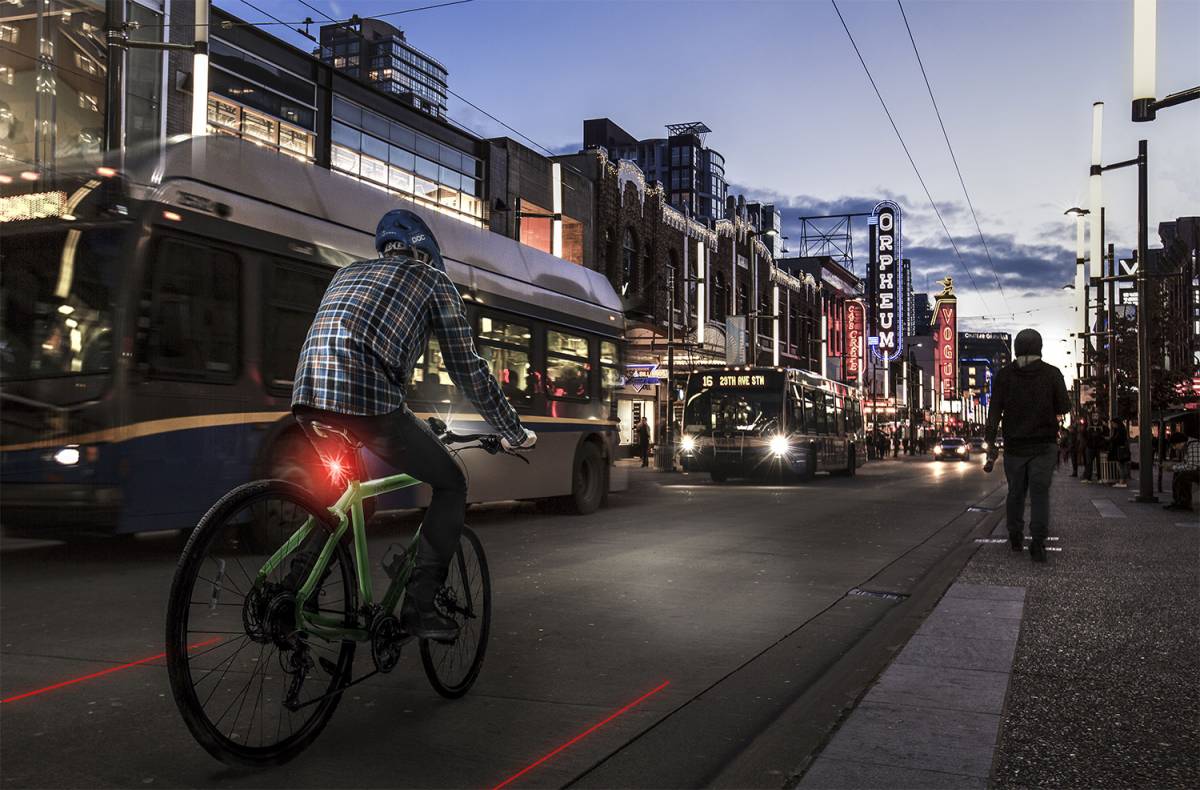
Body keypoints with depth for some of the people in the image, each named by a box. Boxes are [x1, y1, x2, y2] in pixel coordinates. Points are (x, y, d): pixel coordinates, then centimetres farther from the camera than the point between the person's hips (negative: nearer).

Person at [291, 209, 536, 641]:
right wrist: (514, 433, 24)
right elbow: (467, 368, 14)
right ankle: (419, 608, 6)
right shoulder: (432, 278, 16)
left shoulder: (347, 272, 32)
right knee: (451, 484, 11)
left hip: (307, 398, 7)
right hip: (366, 398, -6)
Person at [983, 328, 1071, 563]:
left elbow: (994, 412, -4)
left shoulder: (1004, 375, -1)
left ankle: (1015, 538, 25)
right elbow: (1064, 407, -1)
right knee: (1040, 493, -3)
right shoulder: (1052, 373, -3)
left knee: (1016, 492, 14)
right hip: (1044, 446, -1)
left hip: (1014, 444, 1)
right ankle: (1038, 543, -13)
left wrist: (991, 444, -2)